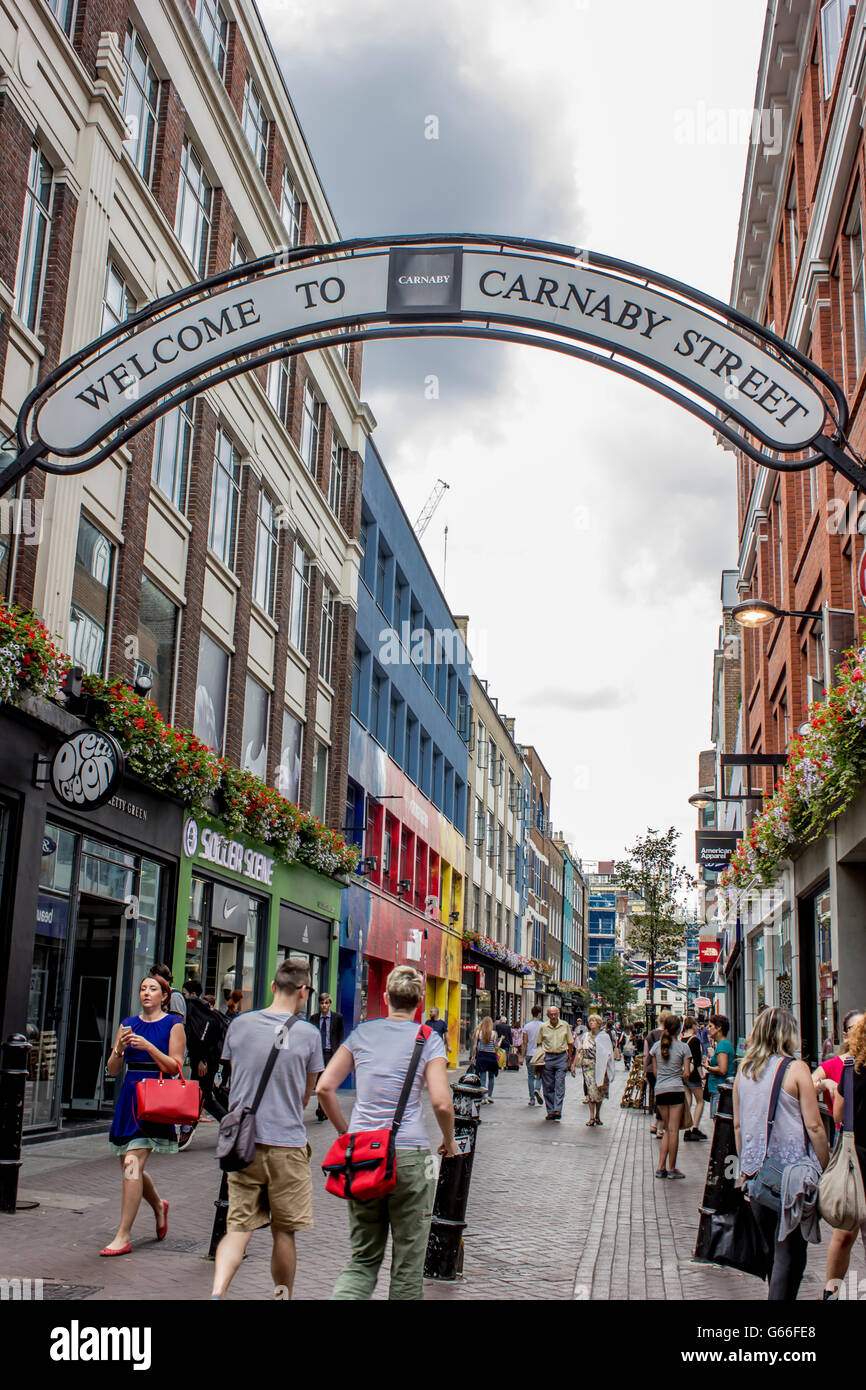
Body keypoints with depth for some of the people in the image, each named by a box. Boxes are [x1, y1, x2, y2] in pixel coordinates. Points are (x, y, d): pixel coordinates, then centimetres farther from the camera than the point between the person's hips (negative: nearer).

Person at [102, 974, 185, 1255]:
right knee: (129, 1167, 11)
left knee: (132, 1163, -14)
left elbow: (175, 1068, -8)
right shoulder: (128, 1024, 12)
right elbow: (112, 1070, 10)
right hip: (129, 1095, 6)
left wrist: (148, 1046, -19)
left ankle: (123, 1237, -8)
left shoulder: (173, 1025, -1)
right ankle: (158, 1206, 40)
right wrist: (120, 1048, -10)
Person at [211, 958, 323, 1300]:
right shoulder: (308, 1034, -6)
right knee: (284, 1231, 11)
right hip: (286, 1144, -3)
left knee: (238, 1228, 5)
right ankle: (282, 1295, 21)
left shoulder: (239, 1025, 2)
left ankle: (216, 1292, -14)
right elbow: (306, 1095, 6)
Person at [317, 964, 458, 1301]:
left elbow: (324, 1088, 5)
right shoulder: (428, 1039, -2)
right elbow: (441, 1103, -10)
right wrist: (449, 1141, 7)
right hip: (409, 1155, -3)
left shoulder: (361, 1034, 8)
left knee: (364, 1257, 13)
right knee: (408, 1263, 11)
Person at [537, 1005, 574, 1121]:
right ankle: (550, 1111, 10)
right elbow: (539, 1044, 11)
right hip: (547, 1057, 1)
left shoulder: (565, 1026, 4)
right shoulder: (543, 1027, 4)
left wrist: (570, 1059, 8)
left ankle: (557, 1110, -13)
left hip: (561, 1057, -1)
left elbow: (570, 1044, 11)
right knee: (548, 1086, 3)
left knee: (559, 1085, -10)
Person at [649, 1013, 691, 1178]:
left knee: (667, 1130, 14)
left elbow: (655, 1071, 10)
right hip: (676, 1090, -4)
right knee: (673, 1130, 0)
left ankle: (661, 1167, 8)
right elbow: (686, 1073, -5)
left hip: (660, 1090, 4)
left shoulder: (656, 1046, 5)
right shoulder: (683, 1047, -3)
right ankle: (672, 1169, 5)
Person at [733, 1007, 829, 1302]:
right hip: (792, 1172, -5)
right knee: (790, 1255, -1)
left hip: (756, 1173, 5)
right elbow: (813, 1126, -11)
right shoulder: (796, 1069, -9)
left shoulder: (743, 1070, 6)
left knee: (774, 1250, 20)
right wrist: (825, 1169, -2)